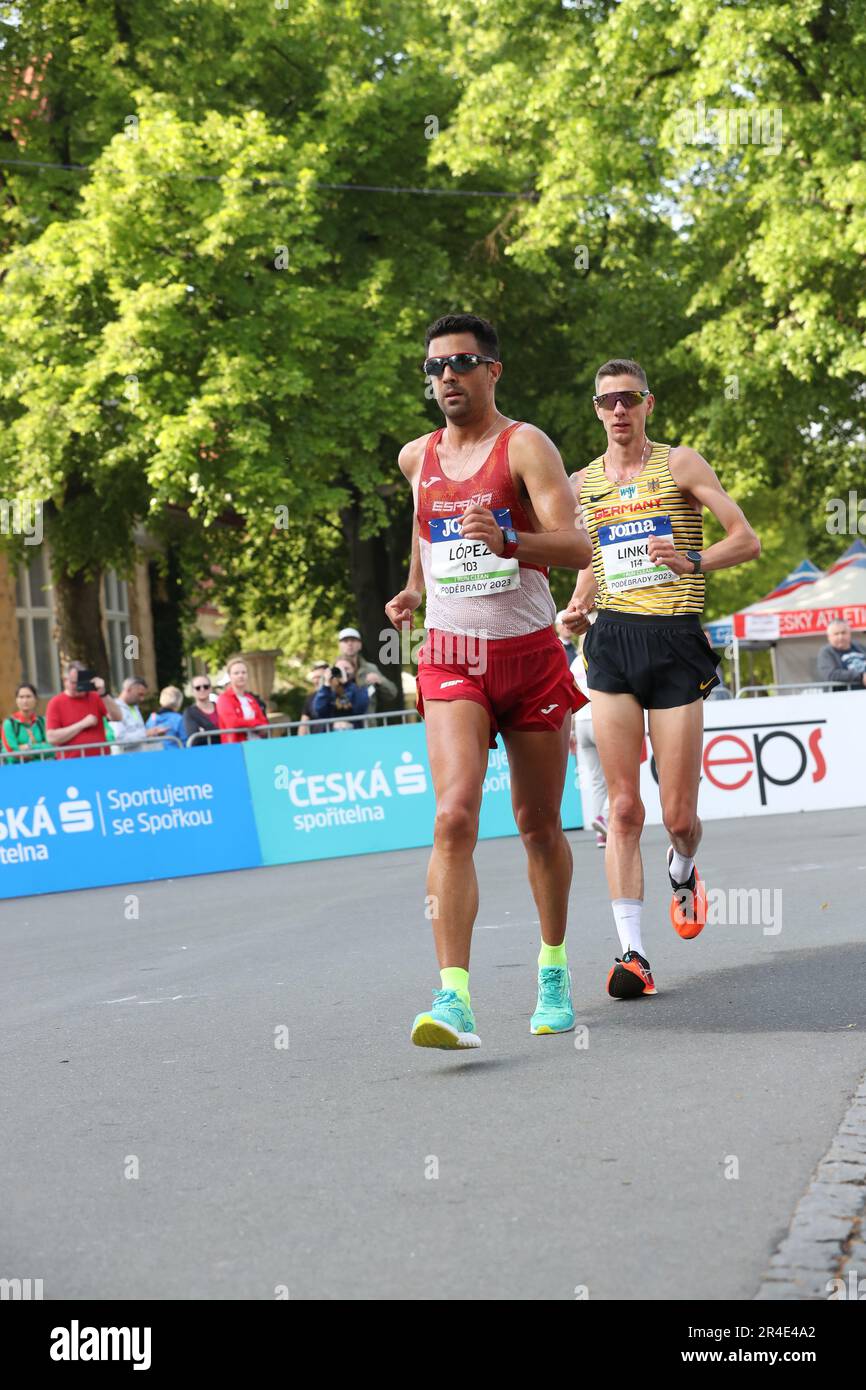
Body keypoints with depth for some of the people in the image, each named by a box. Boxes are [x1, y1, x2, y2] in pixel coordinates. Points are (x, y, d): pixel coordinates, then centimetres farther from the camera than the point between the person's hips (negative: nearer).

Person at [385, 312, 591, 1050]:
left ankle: (554, 971, 32)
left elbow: (578, 547, -19)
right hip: (452, 661, 2)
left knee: (540, 823, 10)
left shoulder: (525, 446, -8)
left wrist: (508, 540, -36)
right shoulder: (417, 457, 8)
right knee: (454, 818, -17)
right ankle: (454, 999, -24)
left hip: (530, 656, -2)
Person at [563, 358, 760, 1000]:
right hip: (613, 641, 2)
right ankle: (632, 952, -8)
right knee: (624, 807, -7)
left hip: (677, 641, -2)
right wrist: (578, 607, 7)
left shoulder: (680, 464, 2)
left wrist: (692, 560, -18)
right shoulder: (582, 483, 13)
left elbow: (748, 540, 0)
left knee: (679, 815, -1)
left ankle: (683, 873, 35)